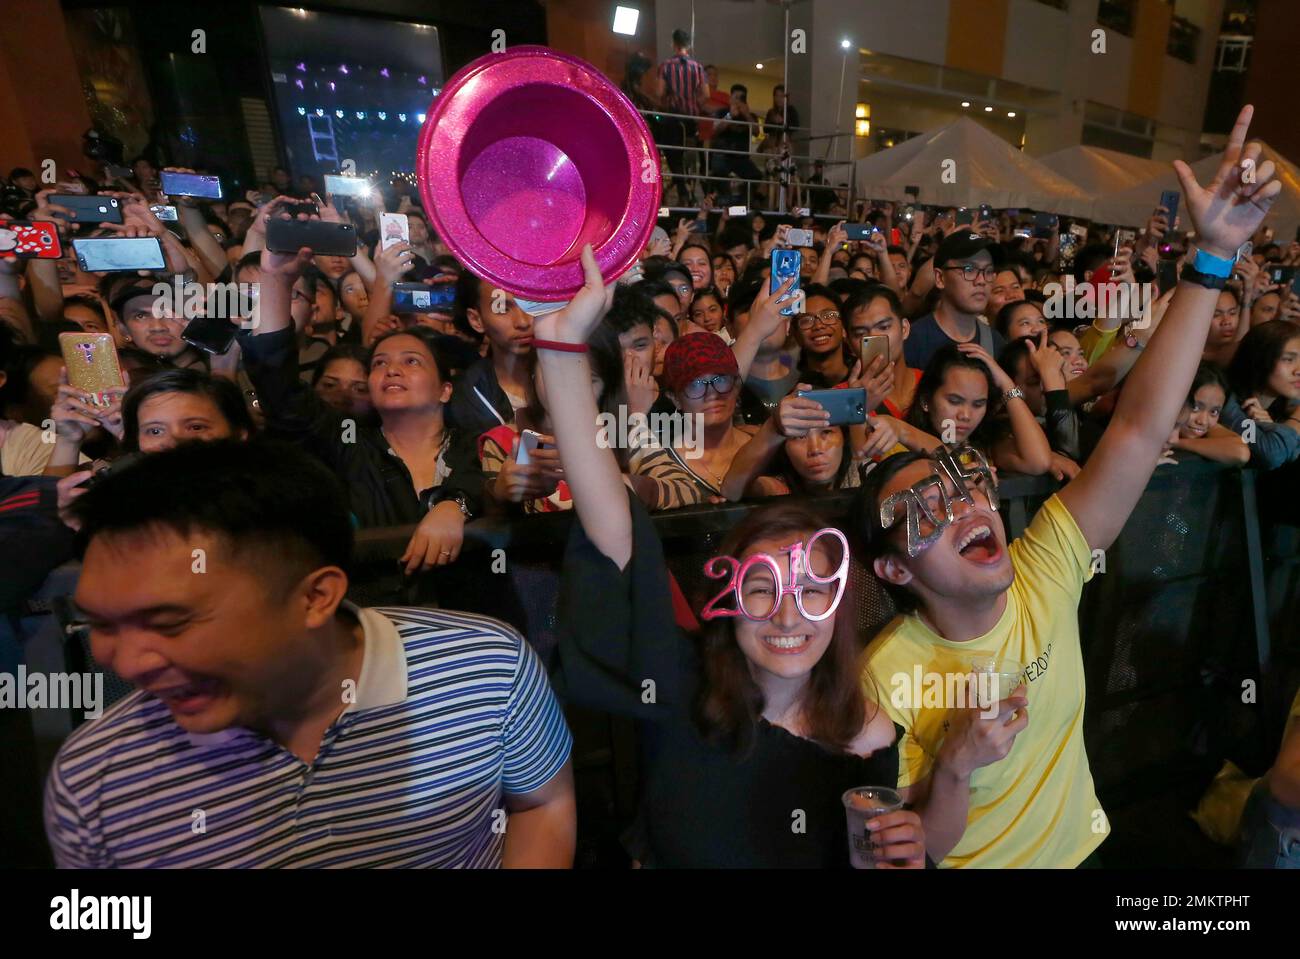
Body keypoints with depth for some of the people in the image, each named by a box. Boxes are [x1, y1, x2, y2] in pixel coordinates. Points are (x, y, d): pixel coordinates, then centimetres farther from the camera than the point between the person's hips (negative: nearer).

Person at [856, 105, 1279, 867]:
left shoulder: (1043, 576, -17)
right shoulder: (887, 676, -24)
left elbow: (1141, 429, -25)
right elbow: (923, 849, -14)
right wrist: (957, 766, -34)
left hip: (1085, 849, 4)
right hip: (981, 862, -3)